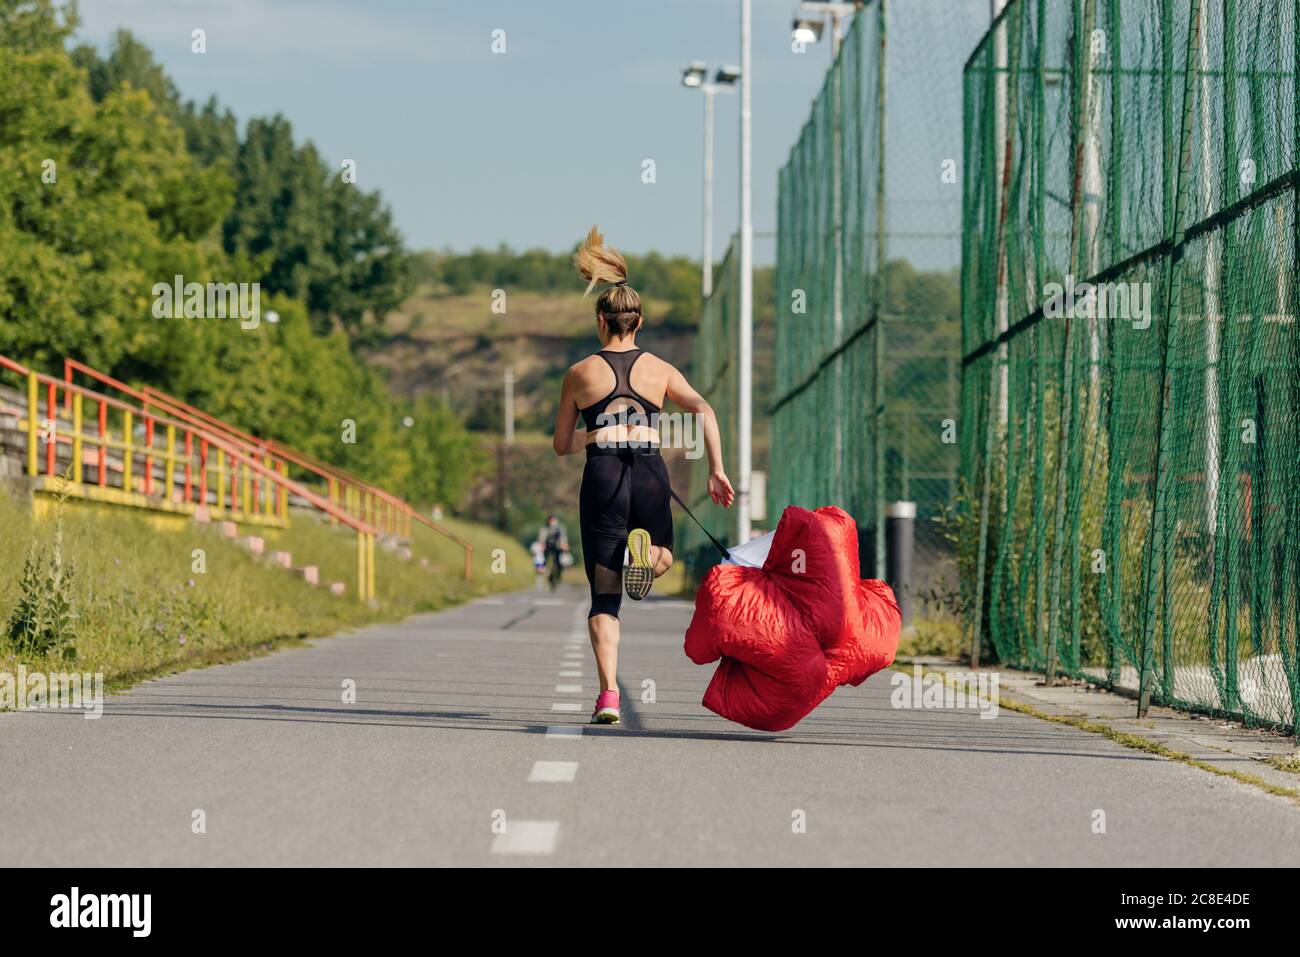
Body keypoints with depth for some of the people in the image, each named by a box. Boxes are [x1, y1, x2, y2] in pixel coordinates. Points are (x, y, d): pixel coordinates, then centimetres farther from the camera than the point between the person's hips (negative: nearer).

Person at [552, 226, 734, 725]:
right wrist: (716, 471, -4)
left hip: (602, 476, -1)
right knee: (663, 555, 29)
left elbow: (561, 445, 14)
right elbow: (703, 411, -5)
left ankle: (608, 693, -14)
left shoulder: (580, 374, 8)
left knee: (604, 596, 3)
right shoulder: (659, 369, 10)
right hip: (650, 473, 1)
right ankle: (644, 553, -10)